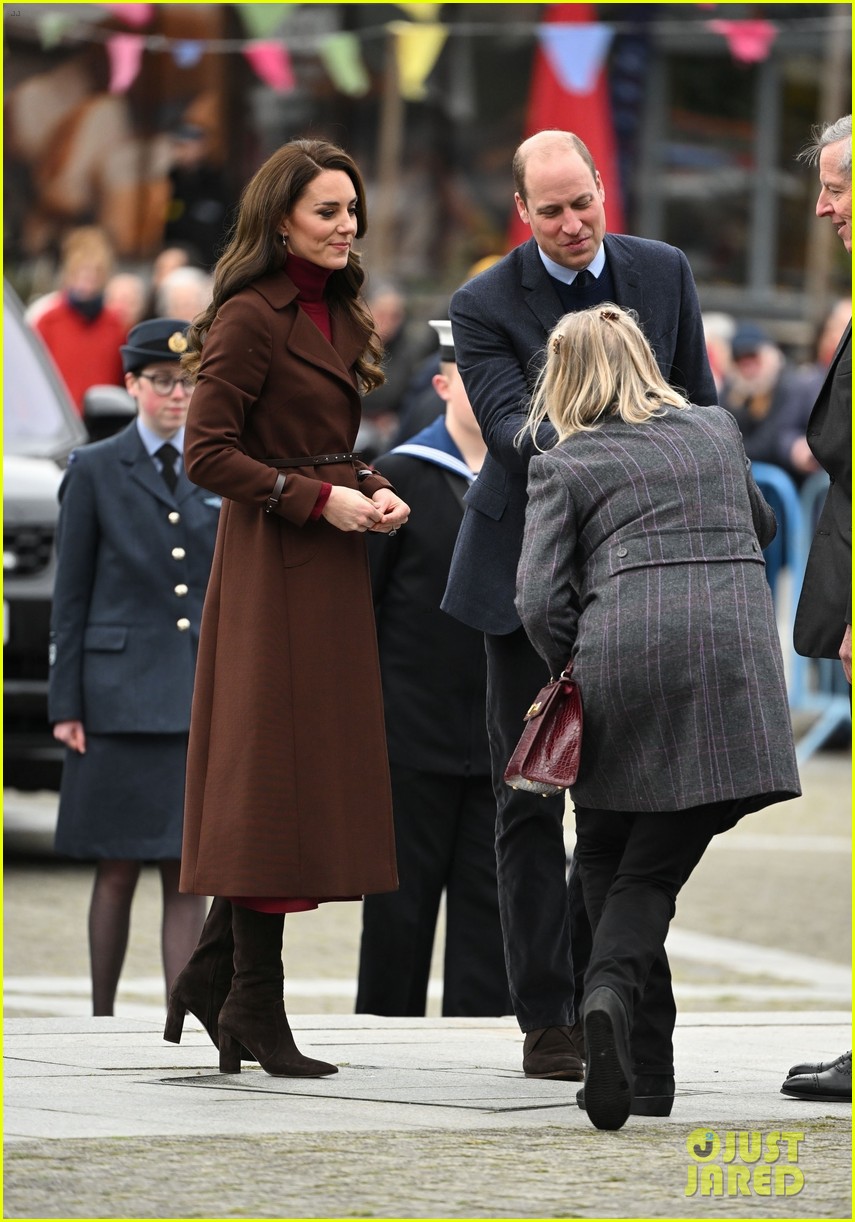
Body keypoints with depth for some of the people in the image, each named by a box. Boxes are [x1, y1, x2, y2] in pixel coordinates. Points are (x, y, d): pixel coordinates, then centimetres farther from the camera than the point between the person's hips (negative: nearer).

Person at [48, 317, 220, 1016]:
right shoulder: (95, 472, 3)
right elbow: (70, 599, 2)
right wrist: (66, 706, -4)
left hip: (203, 699, 2)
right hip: (120, 695, -2)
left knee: (189, 878, -1)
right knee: (118, 872, 1)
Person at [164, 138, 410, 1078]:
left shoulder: (336, 317, 15)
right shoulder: (250, 317, -11)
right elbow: (207, 454, -15)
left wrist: (371, 492, 3)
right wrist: (318, 498, -18)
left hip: (328, 565, 9)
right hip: (270, 565, -9)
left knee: (315, 775, 10)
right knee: (273, 773, -5)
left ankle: (216, 970, 20)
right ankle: (253, 1005, 0)